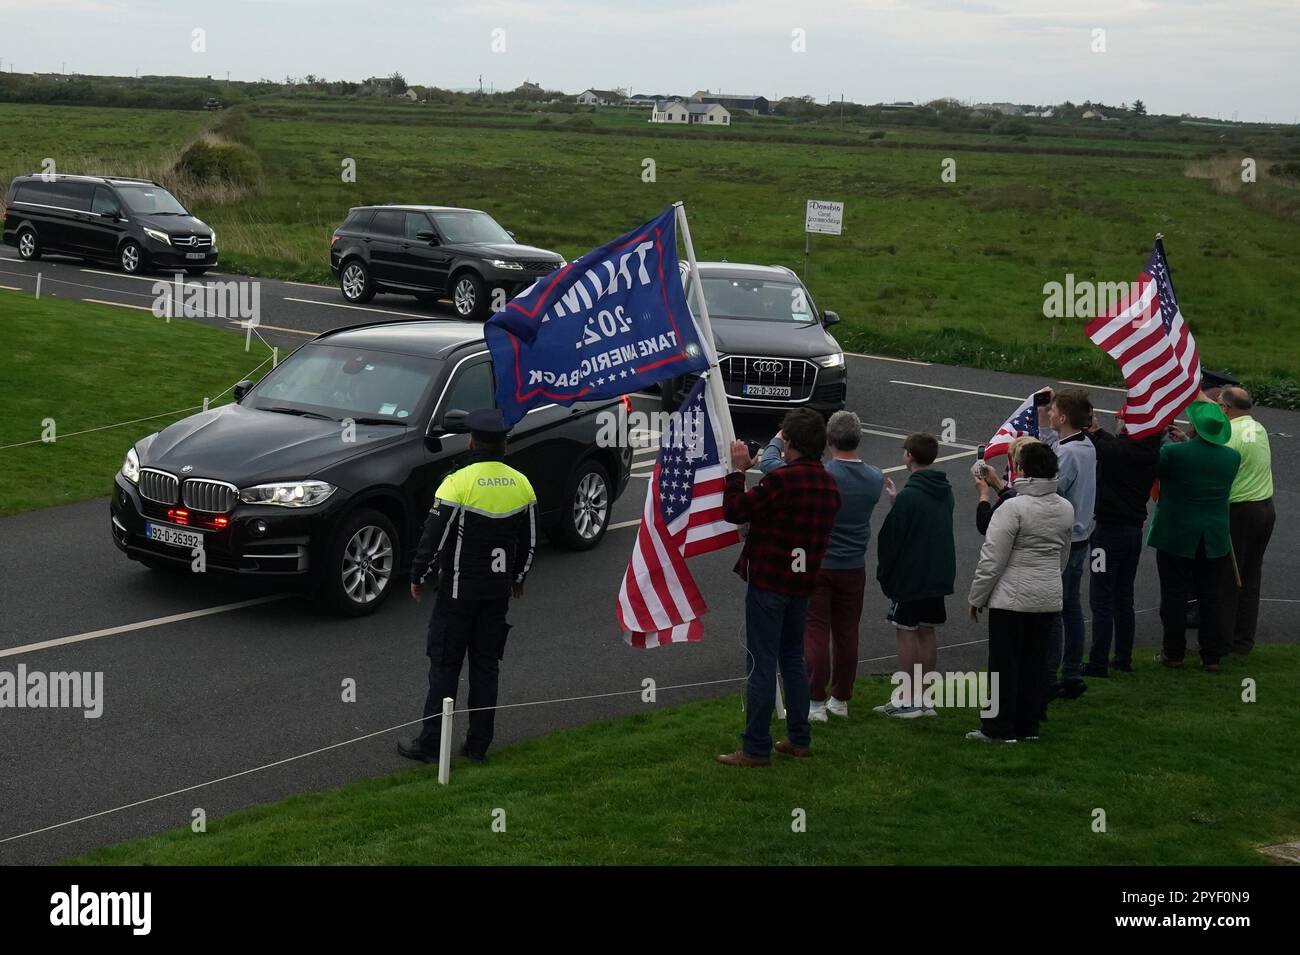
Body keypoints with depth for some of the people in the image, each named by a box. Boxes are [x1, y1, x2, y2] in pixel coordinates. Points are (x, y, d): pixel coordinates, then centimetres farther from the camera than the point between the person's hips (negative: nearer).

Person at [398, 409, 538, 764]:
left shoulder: (458, 483, -15)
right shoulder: (521, 485, 2)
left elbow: (434, 538, -13)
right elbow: (529, 542, 11)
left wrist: (417, 578, 1)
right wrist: (518, 578, 25)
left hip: (459, 589, -4)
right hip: (499, 590, 5)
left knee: (445, 664, 2)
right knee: (486, 665, 11)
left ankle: (430, 744, 5)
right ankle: (478, 745, 13)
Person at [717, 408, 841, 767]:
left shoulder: (783, 479, -20)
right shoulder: (829, 485, 7)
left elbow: (734, 510, -16)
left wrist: (737, 471, -2)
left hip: (768, 584, -8)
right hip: (802, 585, 8)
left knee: (762, 665, -3)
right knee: (793, 660, 19)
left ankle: (756, 749, 2)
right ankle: (800, 739, 25)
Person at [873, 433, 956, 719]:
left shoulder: (909, 496, -19)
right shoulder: (945, 491, 6)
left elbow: (891, 537, -16)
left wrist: (884, 573, -2)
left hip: (910, 576, -8)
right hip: (938, 575, 8)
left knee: (905, 632, 0)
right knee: (927, 631, 13)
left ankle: (908, 701, 2)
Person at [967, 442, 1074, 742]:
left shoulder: (1013, 508, -17)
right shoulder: (1066, 509, 6)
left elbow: (993, 560, -15)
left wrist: (976, 597, -6)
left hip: (1011, 597, -6)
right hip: (1049, 597, 7)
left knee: (1004, 662, 1)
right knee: (1036, 661, 13)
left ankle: (1000, 728, 5)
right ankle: (1029, 725, 19)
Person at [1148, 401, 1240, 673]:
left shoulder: (1173, 452, -18)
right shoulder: (1232, 457, -3)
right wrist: (1187, 442, 16)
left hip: (1176, 537, -3)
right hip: (1214, 540, 3)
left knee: (1174, 597, 7)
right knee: (1210, 599, 10)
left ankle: (1173, 653, 12)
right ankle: (1212, 657, 14)